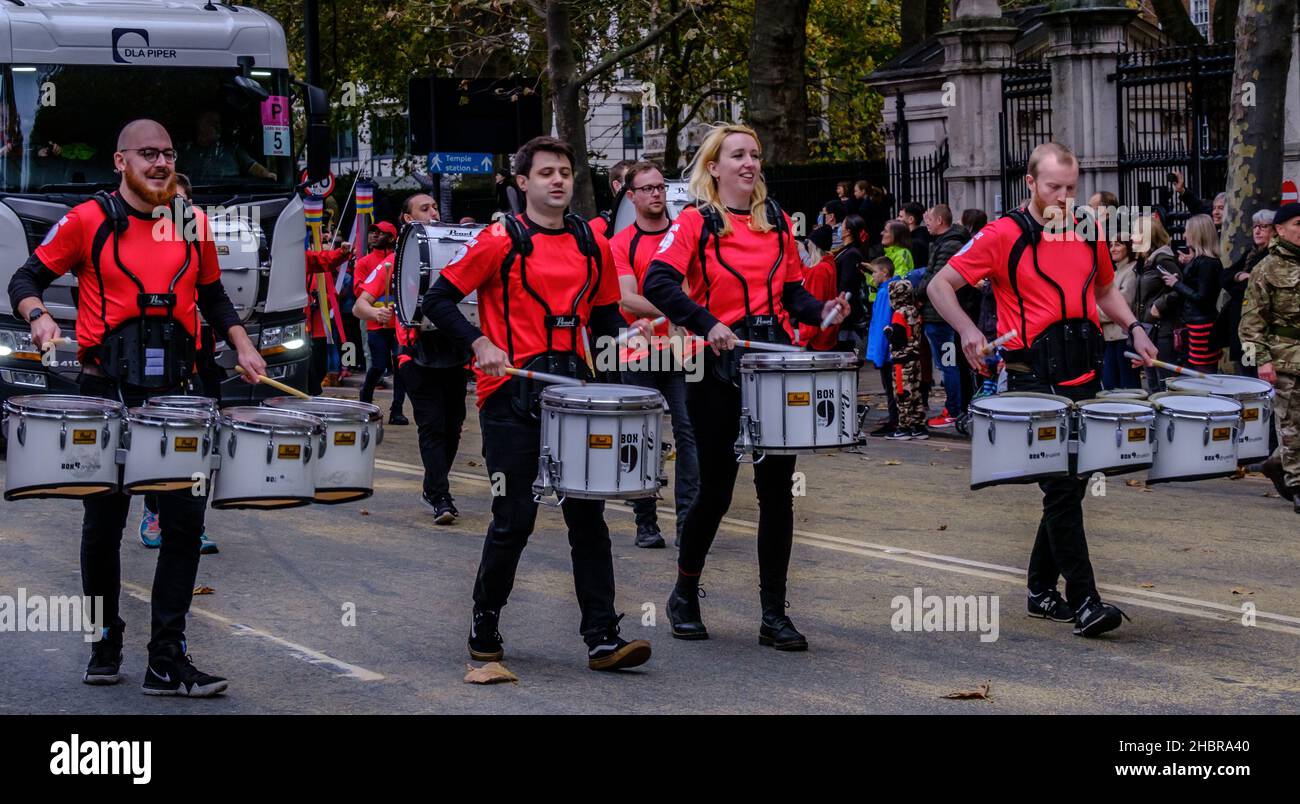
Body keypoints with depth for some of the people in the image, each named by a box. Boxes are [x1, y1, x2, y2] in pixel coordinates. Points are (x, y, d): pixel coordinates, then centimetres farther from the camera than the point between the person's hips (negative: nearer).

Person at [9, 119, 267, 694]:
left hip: (174, 393, 3)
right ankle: (105, 646, 24)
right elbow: (26, 280, 4)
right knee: (104, 523, 6)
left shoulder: (193, 224, 9)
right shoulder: (89, 221, -1)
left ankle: (167, 662, 2)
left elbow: (211, 296, 23)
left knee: (185, 521, -3)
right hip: (108, 391, -3)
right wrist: (38, 317, -17)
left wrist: (241, 346, 8)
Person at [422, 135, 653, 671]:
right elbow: (438, 300, -3)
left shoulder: (592, 244, 11)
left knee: (587, 512, 0)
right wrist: (480, 344, -16)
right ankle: (485, 627, 18)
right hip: (513, 393, -4)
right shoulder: (501, 241, -3)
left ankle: (602, 637, 1)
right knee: (515, 517, -1)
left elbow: (605, 313, 22)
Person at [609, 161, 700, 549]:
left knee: (689, 432, -6)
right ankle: (645, 522, 12)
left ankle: (687, 520, -4)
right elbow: (627, 299, -11)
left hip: (684, 352, 1)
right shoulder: (621, 244, 1)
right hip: (640, 355, -1)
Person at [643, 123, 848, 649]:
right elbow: (659, 284, -16)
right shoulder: (696, 222, -3)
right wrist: (708, 324, -27)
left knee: (777, 489, 1)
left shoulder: (777, 221, 13)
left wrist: (820, 311, -3)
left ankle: (774, 615, 8)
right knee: (716, 488, 3)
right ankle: (685, 595, 25)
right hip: (719, 368, -4)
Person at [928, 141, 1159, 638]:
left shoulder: (1088, 233, 10)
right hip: (1034, 379, -6)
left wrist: (1133, 328, 10)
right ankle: (1084, 602, -10)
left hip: (1083, 375, 6)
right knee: (1062, 487, -11)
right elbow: (941, 286, -5)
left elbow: (1105, 290, 27)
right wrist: (968, 330, -22)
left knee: (1071, 485, 11)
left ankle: (1042, 590, 24)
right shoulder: (1003, 236, -6)